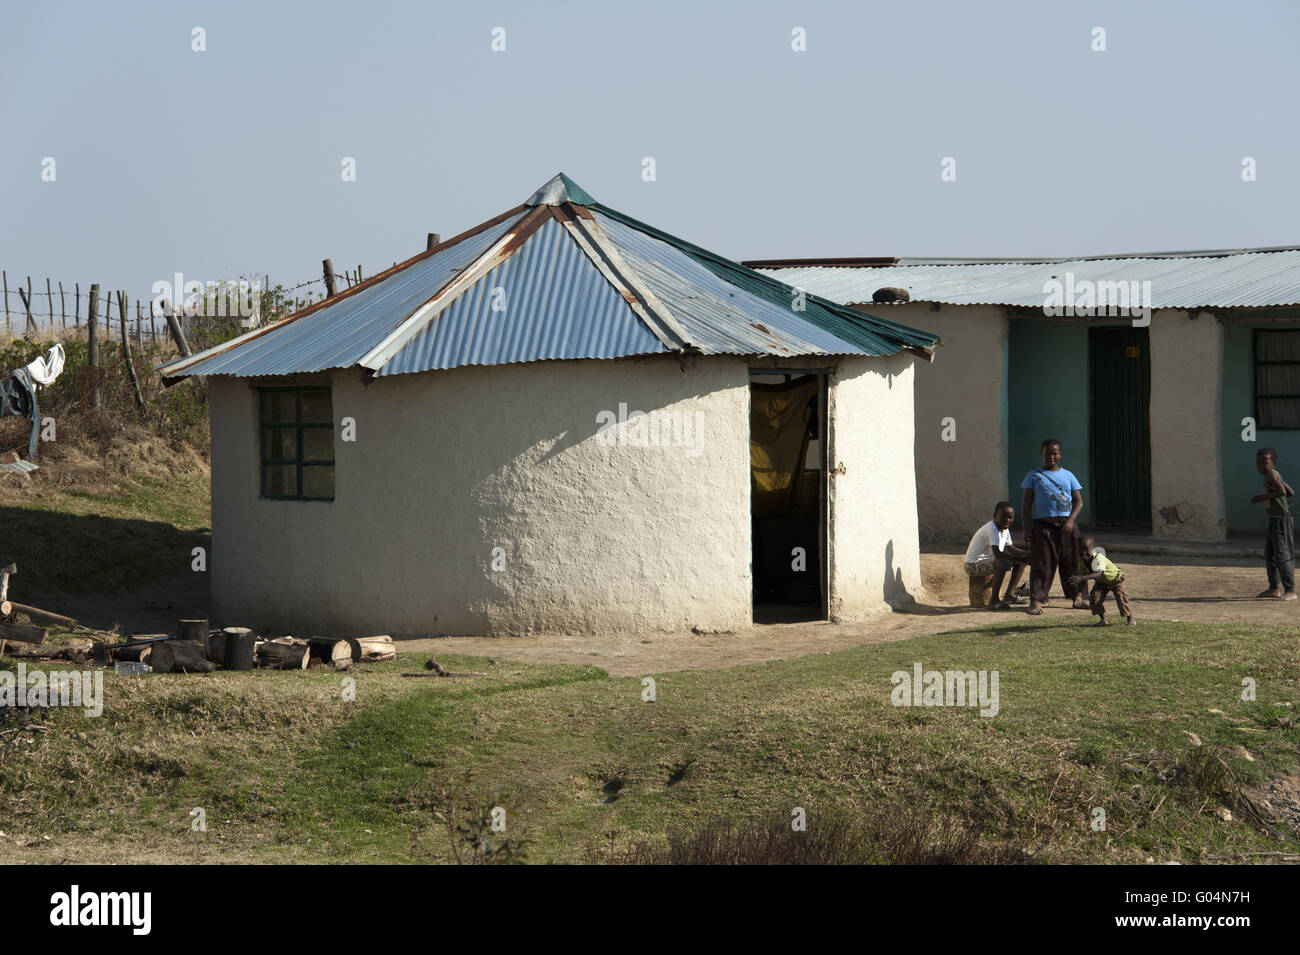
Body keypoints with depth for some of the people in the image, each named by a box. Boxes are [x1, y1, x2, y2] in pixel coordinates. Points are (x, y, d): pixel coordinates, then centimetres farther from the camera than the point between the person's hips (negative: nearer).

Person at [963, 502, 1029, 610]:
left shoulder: (1005, 528, 7)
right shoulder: (992, 528, -23)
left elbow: (1011, 549, 19)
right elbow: (997, 553, -34)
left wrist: (1028, 554, 3)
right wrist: (1019, 558, -36)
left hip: (988, 560, 10)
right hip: (973, 565, -10)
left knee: (1020, 562, 12)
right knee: (1003, 562, -35)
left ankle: (1009, 595, 10)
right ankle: (995, 601, -29)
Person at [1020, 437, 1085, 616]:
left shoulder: (1068, 476, 14)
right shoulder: (1034, 476, 7)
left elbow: (1078, 501, 8)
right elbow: (1026, 504, 3)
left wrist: (1071, 521, -10)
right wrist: (1027, 529, -6)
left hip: (1067, 525, 3)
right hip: (1043, 526, -3)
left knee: (1071, 561, 4)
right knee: (1042, 564, -6)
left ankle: (1077, 597, 13)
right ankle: (1035, 600, -7)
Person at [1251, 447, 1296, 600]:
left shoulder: (1271, 474, -14)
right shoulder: (1275, 476, 13)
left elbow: (1281, 491, -30)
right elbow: (1291, 493, 18)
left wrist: (1262, 497, -21)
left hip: (1282, 520, -11)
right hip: (1274, 520, 11)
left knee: (1283, 554, -13)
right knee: (1269, 554, 18)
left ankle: (1290, 591, -15)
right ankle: (1275, 588, 30)